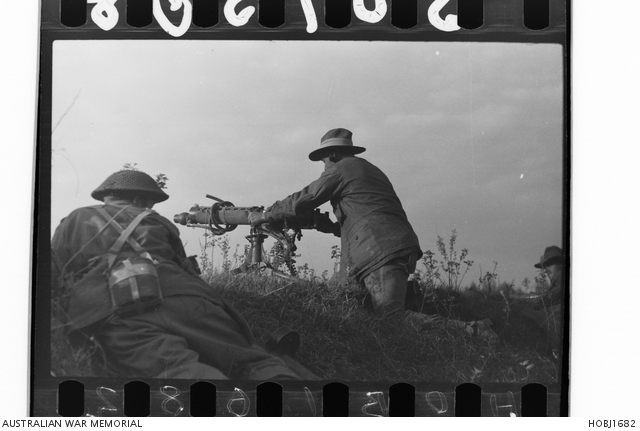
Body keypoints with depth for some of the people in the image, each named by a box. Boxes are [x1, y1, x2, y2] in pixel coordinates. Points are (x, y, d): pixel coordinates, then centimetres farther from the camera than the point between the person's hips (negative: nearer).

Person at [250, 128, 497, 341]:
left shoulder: (341, 169, 3)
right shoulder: (370, 171, 30)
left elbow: (303, 200, 3)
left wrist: (264, 216, 14)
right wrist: (330, 227, 30)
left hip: (382, 253, -10)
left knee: (392, 316, -18)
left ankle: (471, 332, -23)